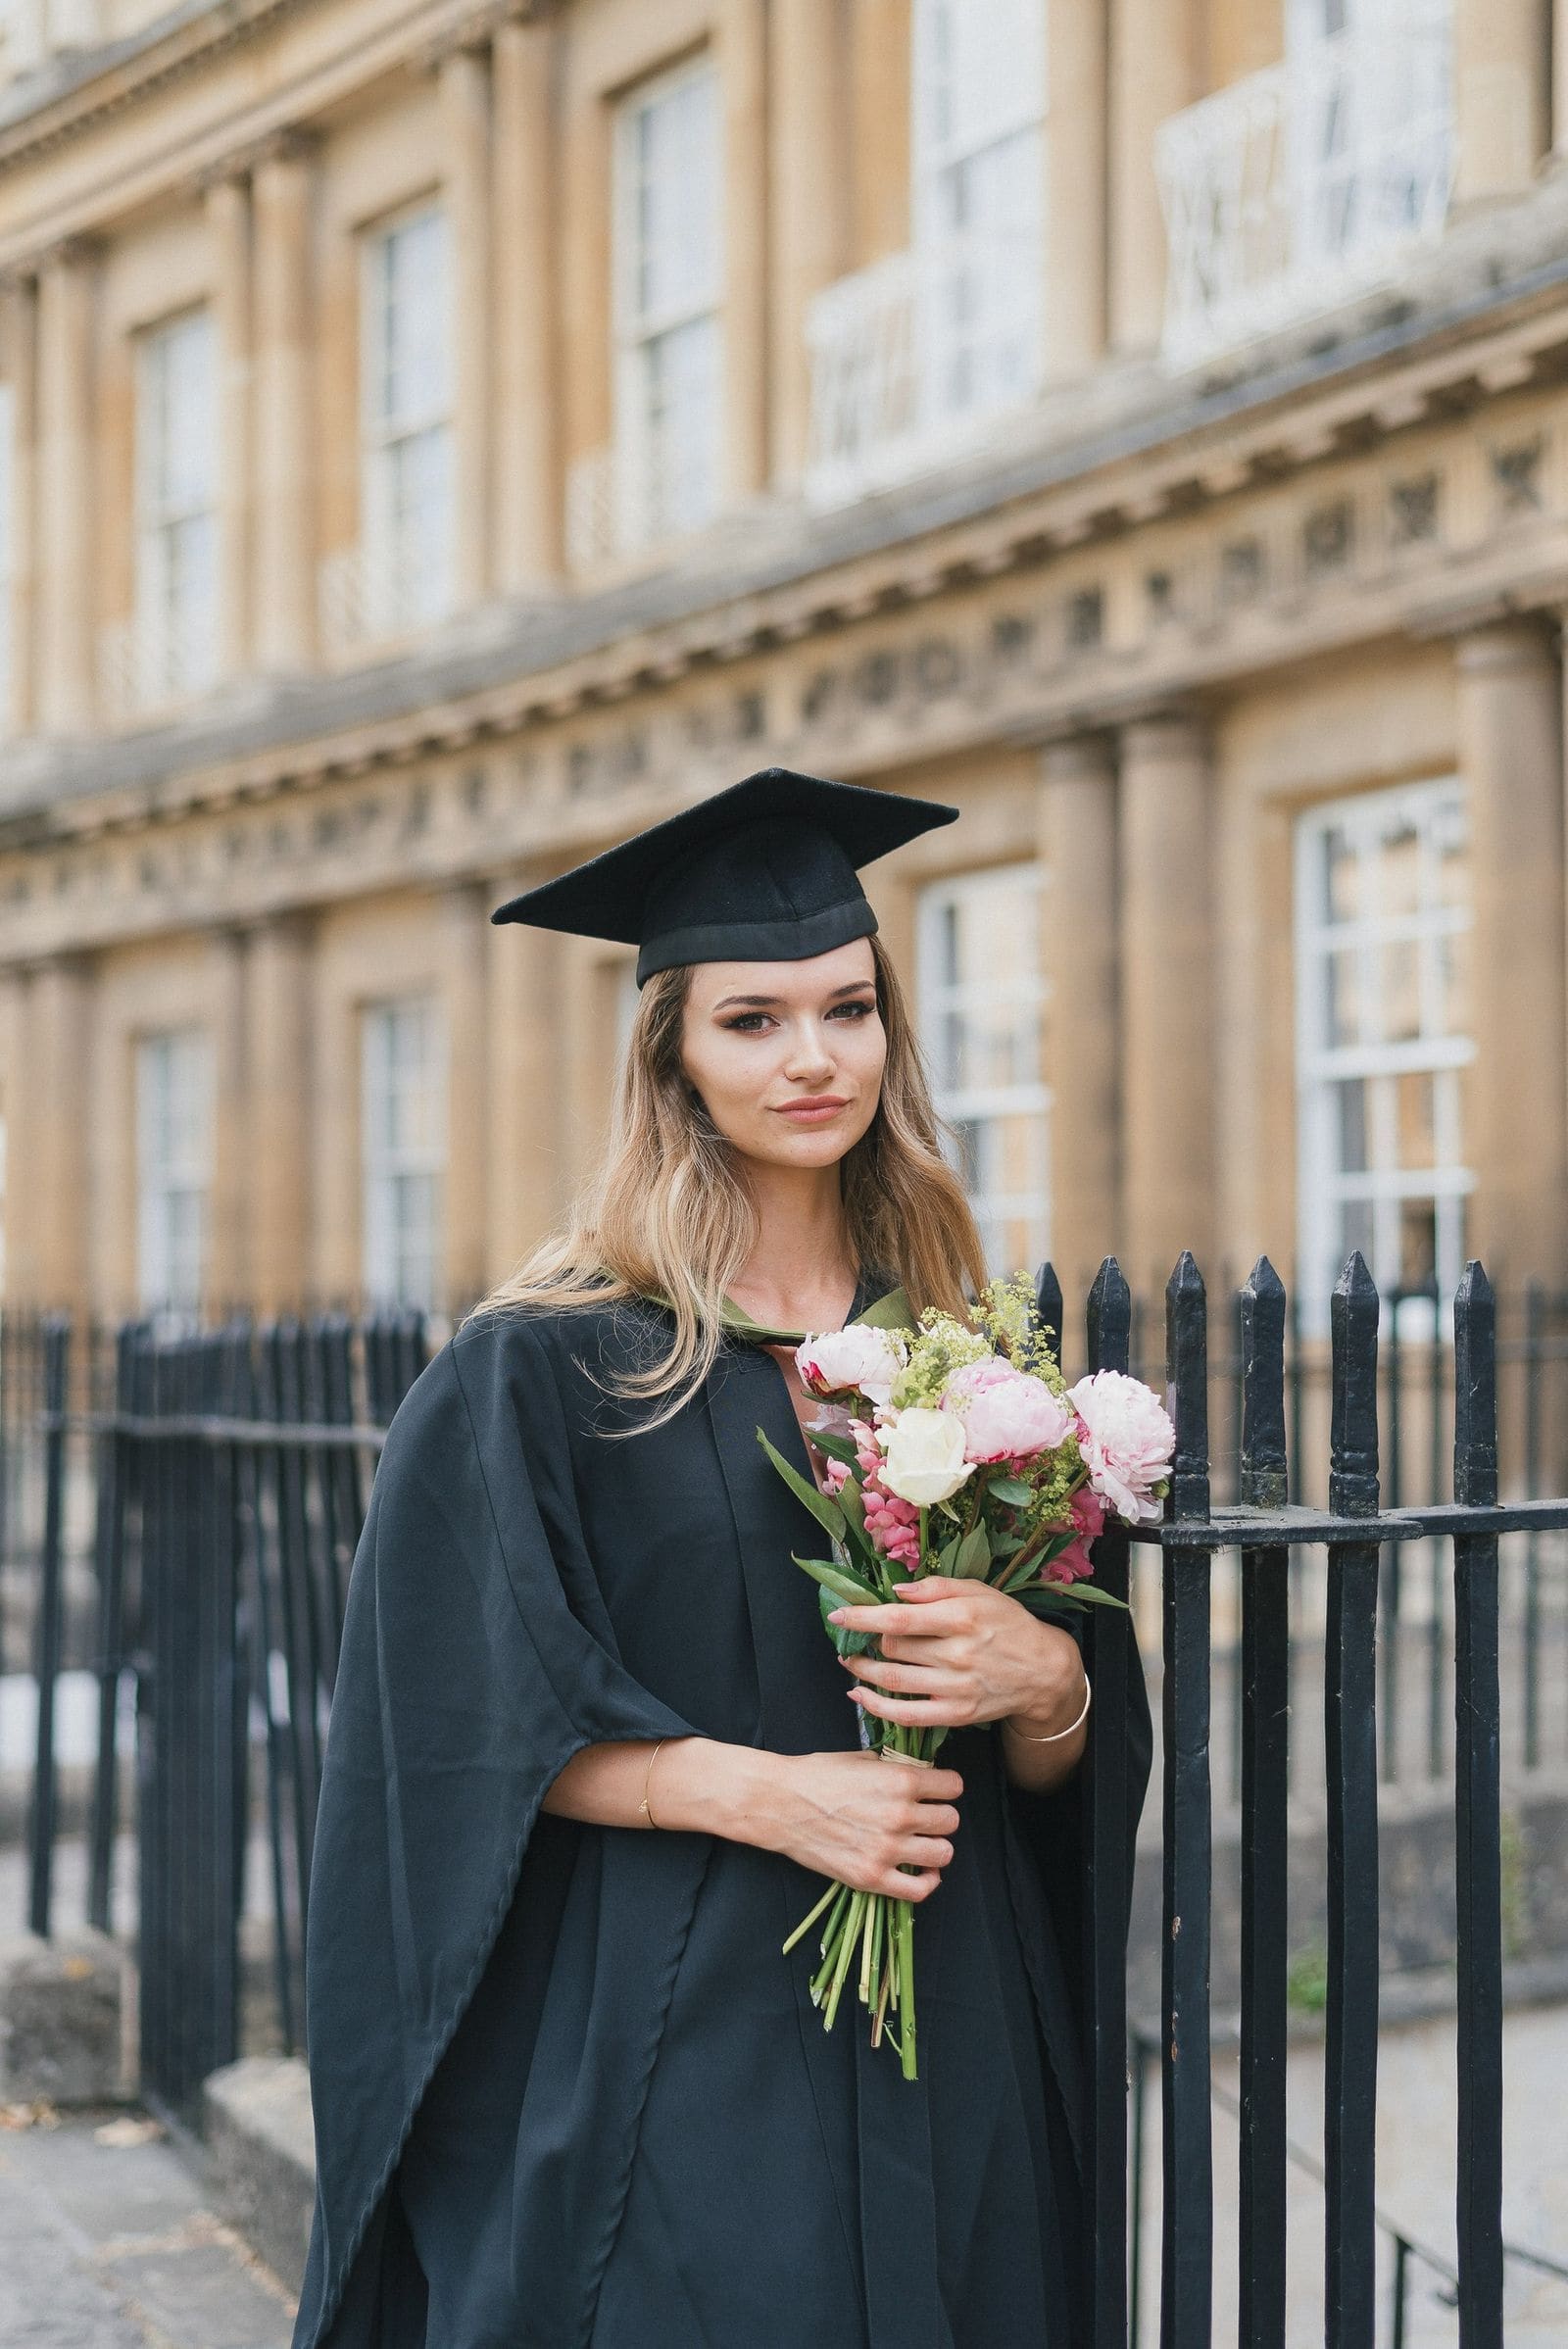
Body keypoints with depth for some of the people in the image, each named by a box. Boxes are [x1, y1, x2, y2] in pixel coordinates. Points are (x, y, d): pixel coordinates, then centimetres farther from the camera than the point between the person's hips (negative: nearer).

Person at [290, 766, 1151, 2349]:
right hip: (660, 2042, -3)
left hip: (947, 2038, 4)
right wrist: (766, 1790, -18)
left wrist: (1046, 1683, -14)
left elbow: (1060, 1773, 8)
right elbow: (478, 1725, -8)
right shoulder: (539, 1371, -4)